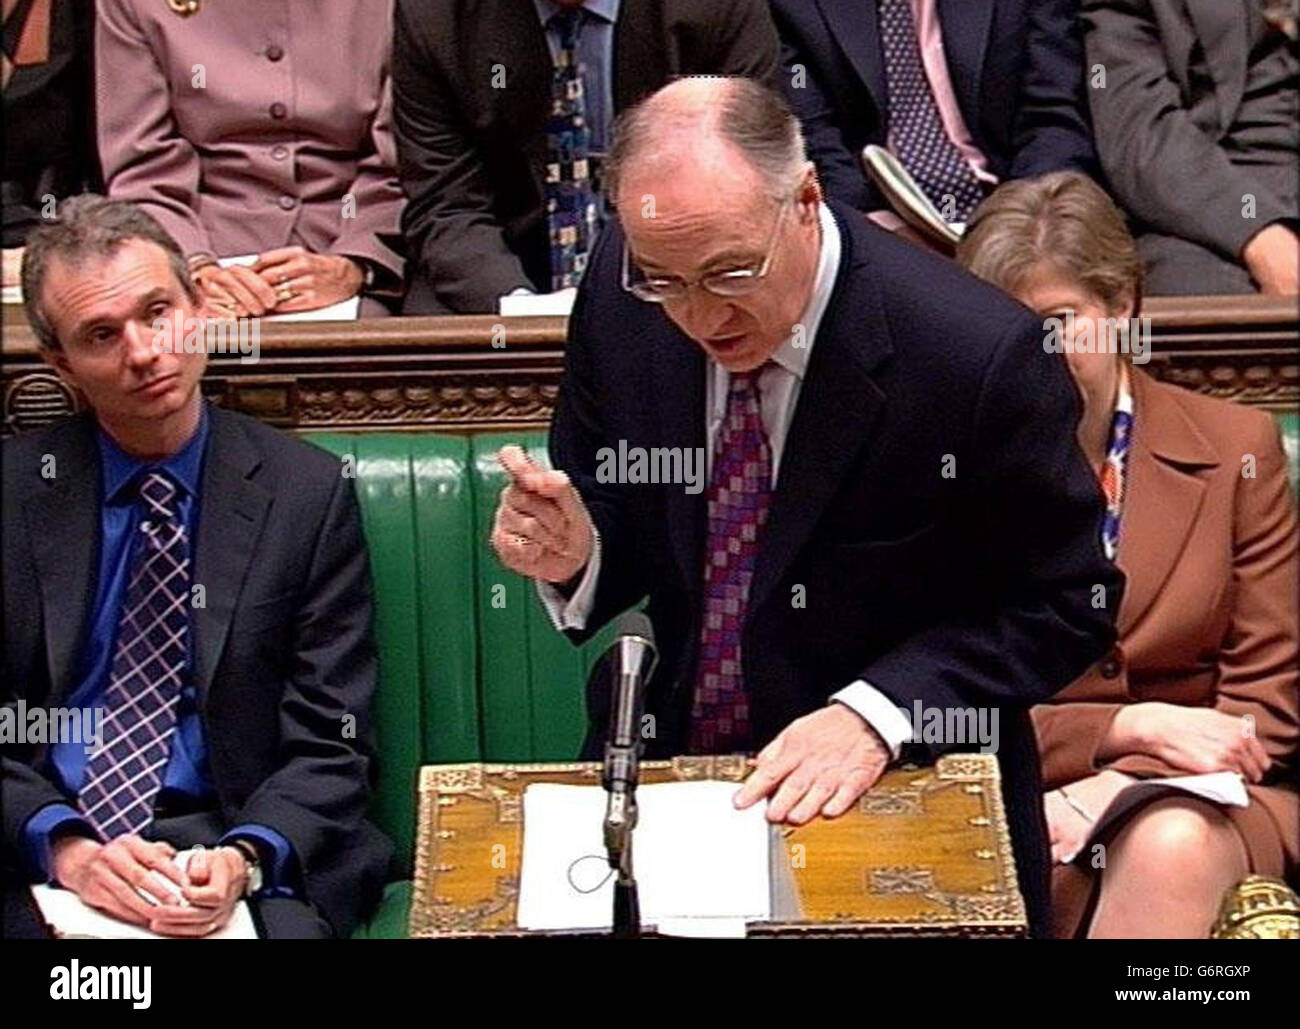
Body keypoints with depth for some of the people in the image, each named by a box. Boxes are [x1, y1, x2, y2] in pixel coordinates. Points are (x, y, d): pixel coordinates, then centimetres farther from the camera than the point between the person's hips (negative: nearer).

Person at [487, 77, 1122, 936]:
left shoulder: (978, 355, -20)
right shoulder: (619, 293, -7)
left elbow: (1064, 606, -9)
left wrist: (876, 712, -21)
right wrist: (574, 554, -16)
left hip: (896, 788, -2)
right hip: (664, 762, 2)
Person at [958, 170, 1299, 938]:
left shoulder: (1238, 449, 4)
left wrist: (1116, 786, -14)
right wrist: (1134, 727, -14)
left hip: (1203, 796, 1)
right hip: (1017, 797, -1)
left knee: (1168, 848, -34)